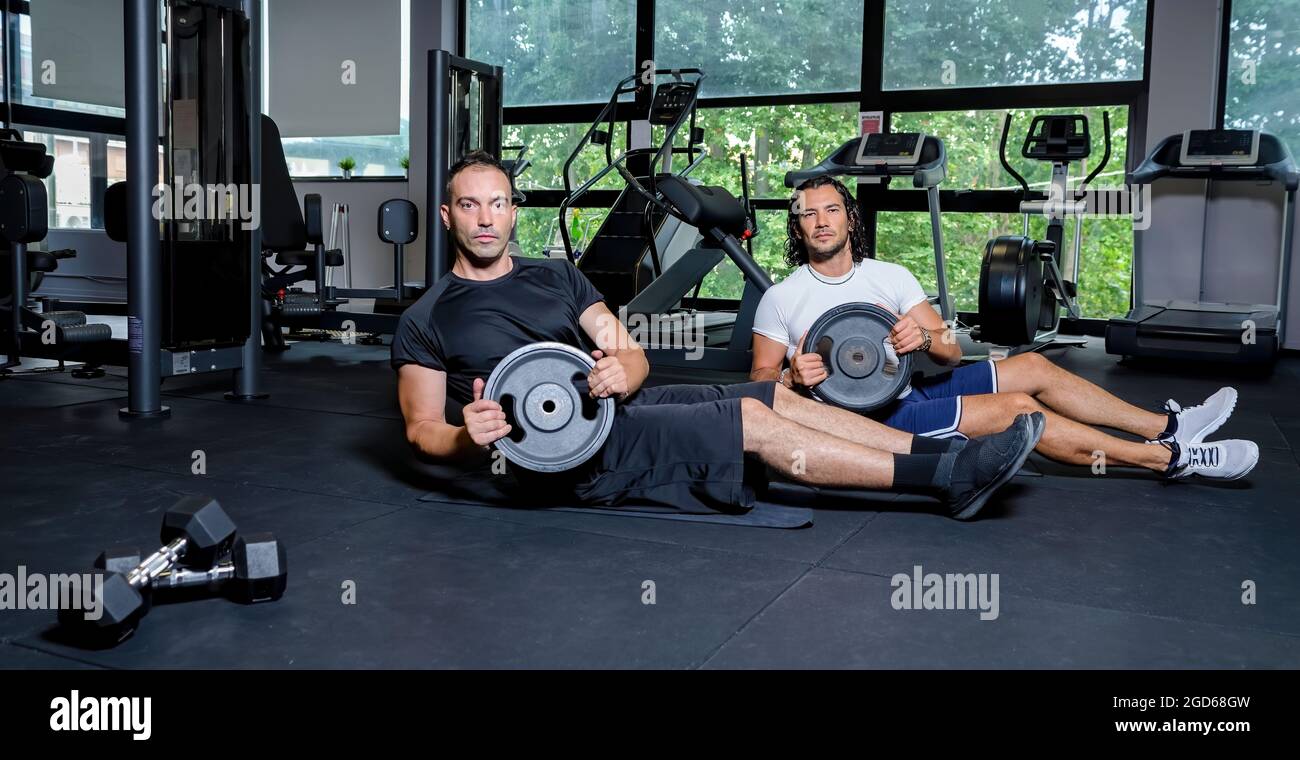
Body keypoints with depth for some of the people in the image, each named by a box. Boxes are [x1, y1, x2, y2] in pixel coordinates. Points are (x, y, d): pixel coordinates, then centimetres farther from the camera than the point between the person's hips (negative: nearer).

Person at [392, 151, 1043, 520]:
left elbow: (634, 354, 10)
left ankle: (944, 457, -10)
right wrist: (468, 438, -25)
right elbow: (422, 429, -1)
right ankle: (948, 478, -19)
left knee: (775, 395, -10)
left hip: (620, 407, 6)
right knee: (754, 422, -20)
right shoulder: (425, 321, 3)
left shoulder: (556, 277, 16)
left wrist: (622, 371, -16)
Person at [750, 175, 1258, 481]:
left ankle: (1167, 427, 9)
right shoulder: (781, 299, -6)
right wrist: (793, 378, -29)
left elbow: (951, 352, 3)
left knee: (1033, 367, -2)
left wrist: (924, 339, -22)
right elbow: (759, 382, -6)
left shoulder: (891, 276, 6)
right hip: (868, 417, -6)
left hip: (912, 389, 6)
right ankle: (1171, 458, -9)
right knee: (1017, 408, -18)